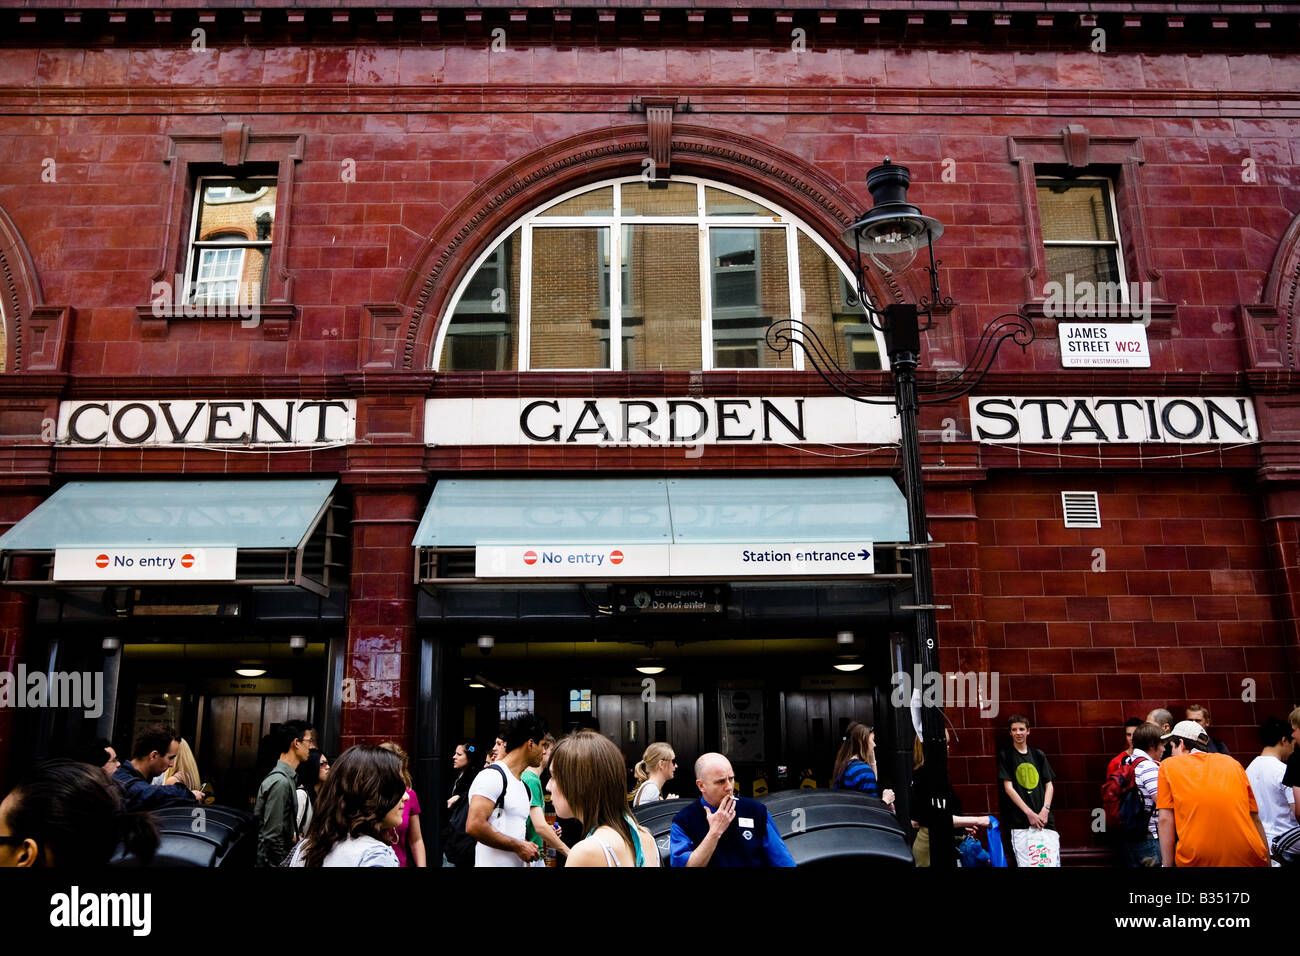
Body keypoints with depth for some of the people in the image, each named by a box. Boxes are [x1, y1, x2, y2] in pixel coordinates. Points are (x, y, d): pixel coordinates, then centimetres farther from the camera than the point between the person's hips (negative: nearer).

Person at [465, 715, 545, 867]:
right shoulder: (493, 776, -12)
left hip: (519, 862, 9)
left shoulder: (524, 787, 17)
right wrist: (519, 846, -17)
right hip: (493, 863, -9)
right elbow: (474, 826, -22)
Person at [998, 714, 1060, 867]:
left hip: (1045, 820, 3)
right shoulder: (1005, 755, 3)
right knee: (1026, 863, -8)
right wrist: (1029, 813, -10)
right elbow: (1008, 787, -3)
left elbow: (1049, 784, 13)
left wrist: (1045, 809, -4)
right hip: (1021, 822, -3)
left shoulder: (1038, 755, 14)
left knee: (1052, 862, -2)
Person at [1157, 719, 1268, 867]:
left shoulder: (1169, 765, 10)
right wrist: (1267, 861, 22)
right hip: (1248, 858, 3)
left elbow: (1165, 820, 2)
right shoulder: (1232, 762, 18)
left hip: (1196, 859, -3)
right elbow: (1254, 818, 16)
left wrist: (1167, 864, 1)